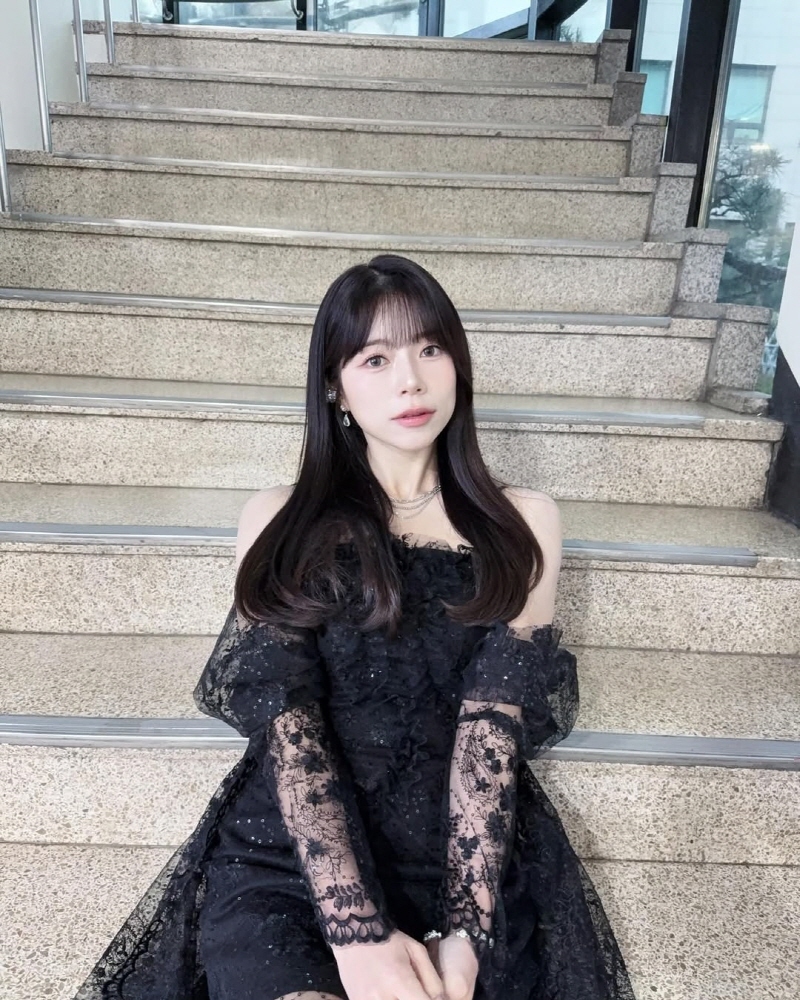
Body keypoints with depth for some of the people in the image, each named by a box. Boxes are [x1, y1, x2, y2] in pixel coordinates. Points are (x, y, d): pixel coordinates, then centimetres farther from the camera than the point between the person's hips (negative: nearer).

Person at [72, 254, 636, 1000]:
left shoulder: (522, 524, 4)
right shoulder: (279, 522, 3)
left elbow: (493, 726, -6)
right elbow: (286, 723, -7)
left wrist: (464, 931, -16)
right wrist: (356, 929, -17)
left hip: (472, 865, 1)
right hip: (284, 861, 0)